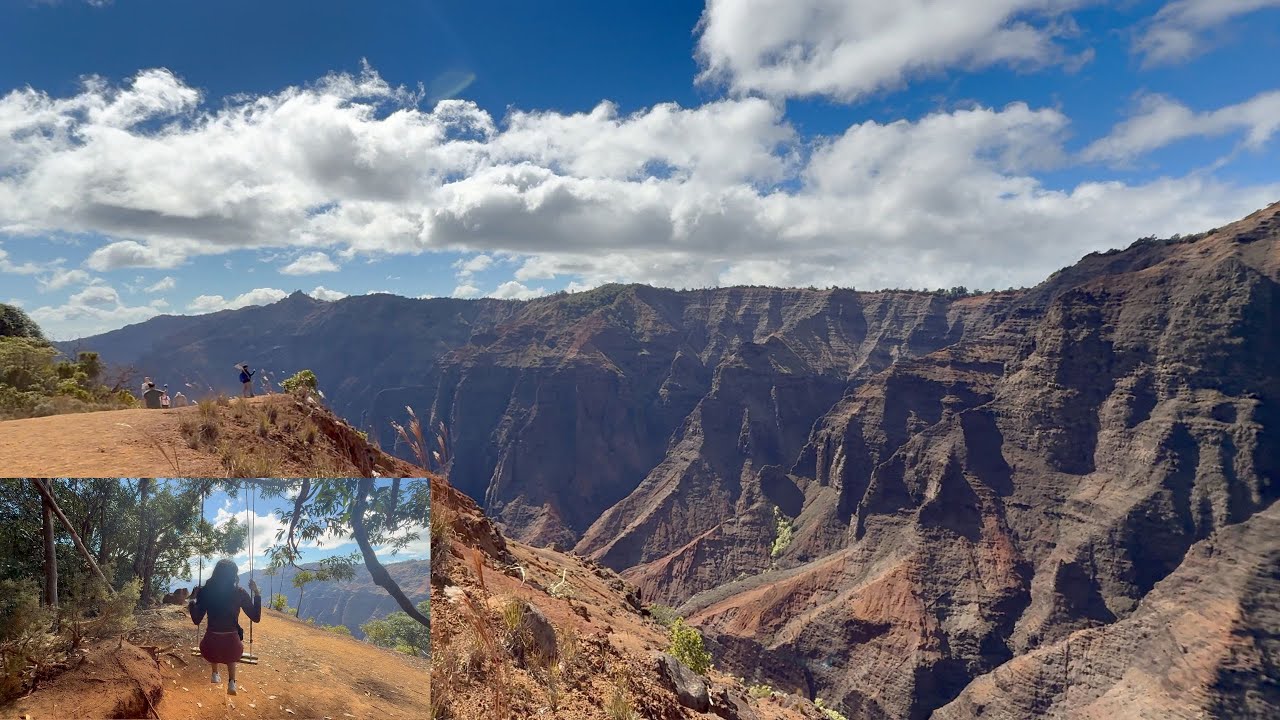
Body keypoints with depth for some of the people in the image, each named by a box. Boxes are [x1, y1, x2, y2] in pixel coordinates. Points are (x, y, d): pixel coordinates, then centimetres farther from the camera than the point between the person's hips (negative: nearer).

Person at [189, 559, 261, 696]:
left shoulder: (205, 592, -4)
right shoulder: (239, 593, -7)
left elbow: (196, 620, 5)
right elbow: (256, 618, 0)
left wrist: (192, 600, 15)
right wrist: (257, 594, 6)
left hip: (210, 647, 1)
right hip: (232, 646, -1)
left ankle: (215, 674, 37)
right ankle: (231, 682, 24)